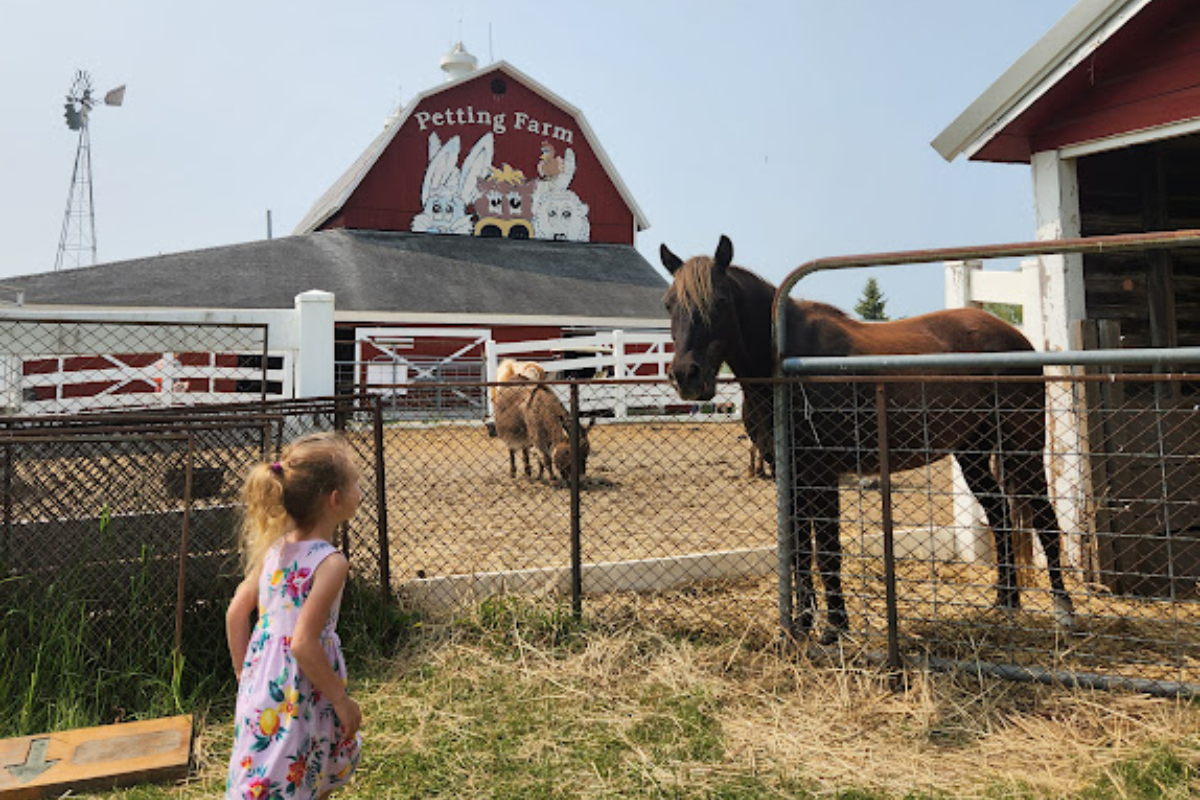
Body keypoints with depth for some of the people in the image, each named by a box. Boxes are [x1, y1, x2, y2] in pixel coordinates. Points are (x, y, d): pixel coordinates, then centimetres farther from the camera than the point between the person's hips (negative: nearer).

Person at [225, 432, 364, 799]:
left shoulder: (276, 548, 0)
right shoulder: (330, 562, -23)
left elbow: (236, 613, 5)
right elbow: (303, 643, -26)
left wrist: (245, 674, 17)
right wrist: (342, 700, -15)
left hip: (264, 684, 8)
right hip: (299, 698, -7)